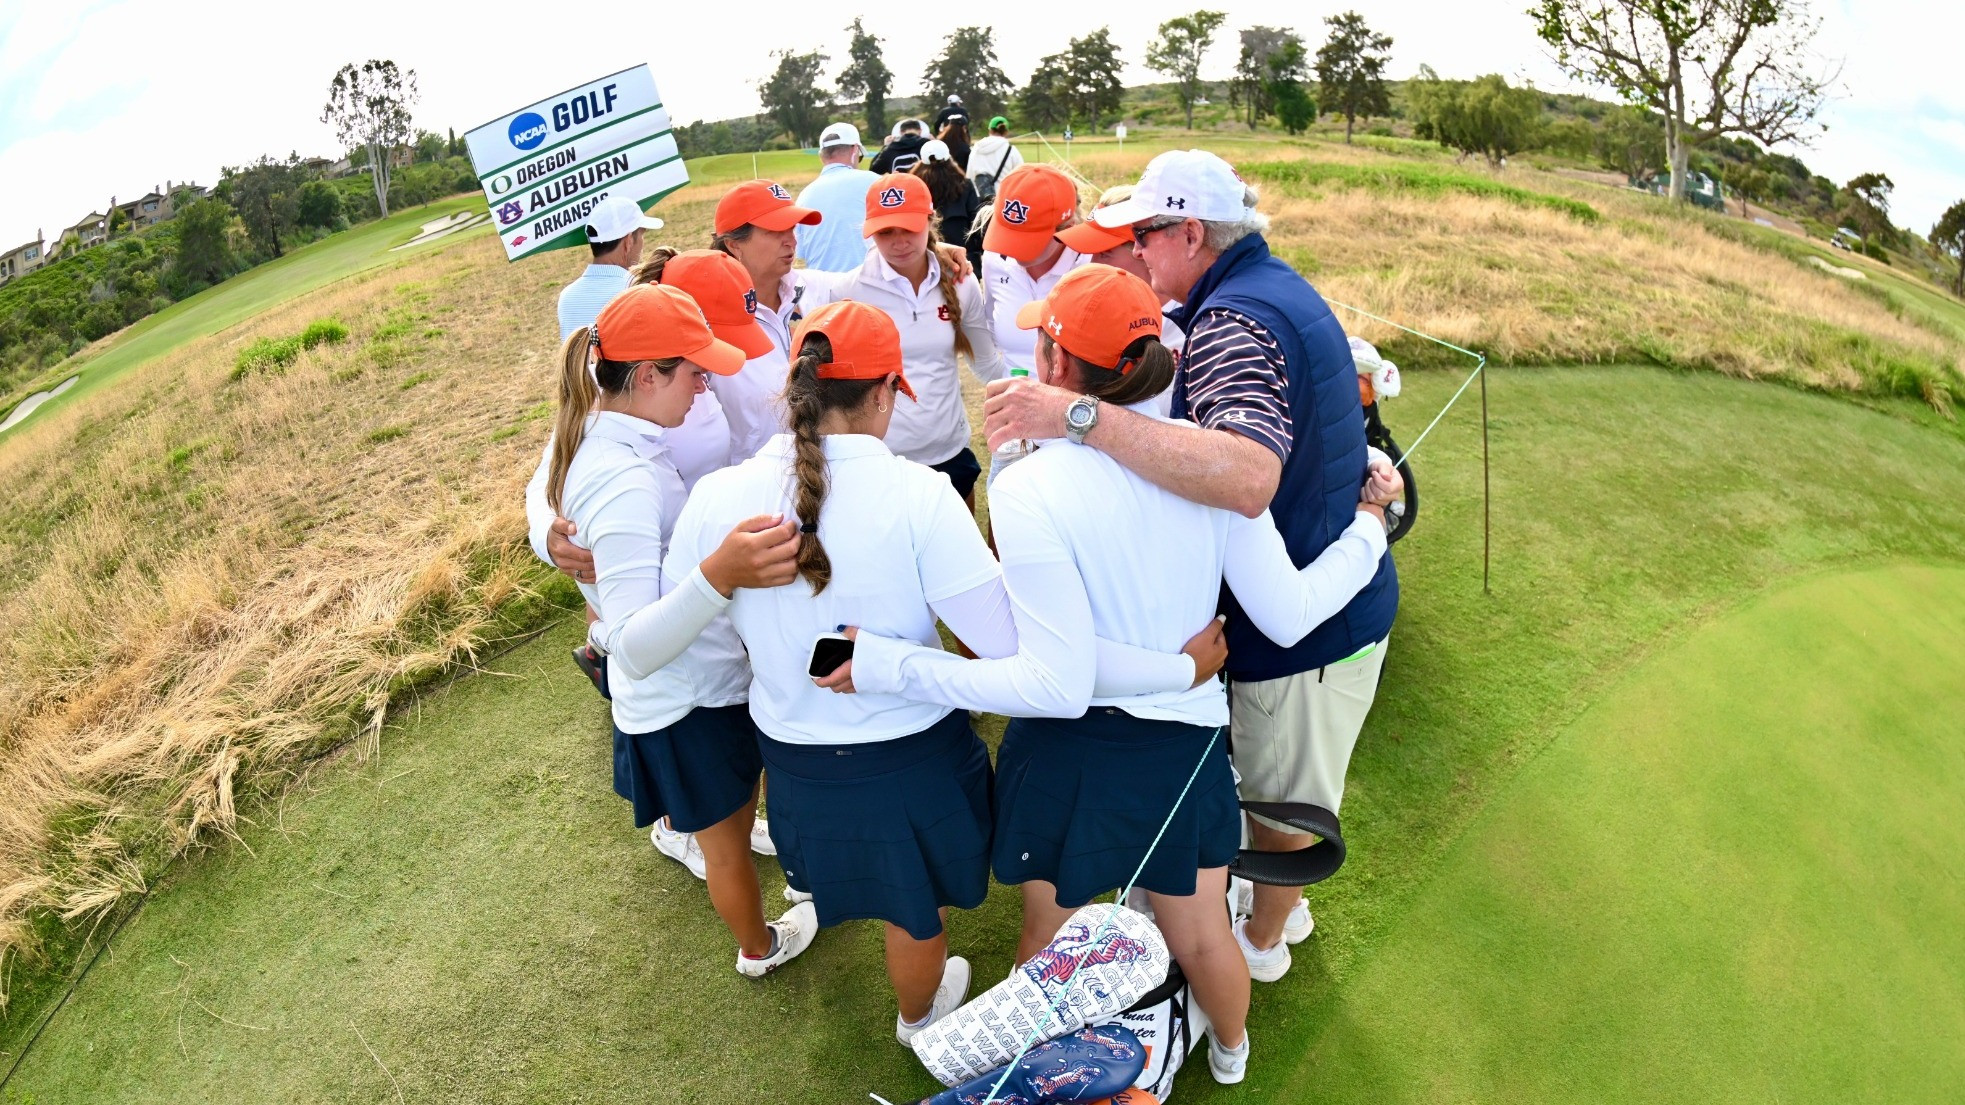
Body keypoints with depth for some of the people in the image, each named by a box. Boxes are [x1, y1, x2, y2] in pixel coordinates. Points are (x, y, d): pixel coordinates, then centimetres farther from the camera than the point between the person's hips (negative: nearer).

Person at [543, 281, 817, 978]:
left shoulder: (586, 435, -5)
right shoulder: (624, 483, -35)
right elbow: (636, 649, -41)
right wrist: (720, 575, -57)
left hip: (661, 693, 8)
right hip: (690, 706, -8)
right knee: (727, 841, 21)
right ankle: (760, 948, 47)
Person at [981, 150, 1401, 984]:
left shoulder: (1234, 322, -27)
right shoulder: (1277, 288, 7)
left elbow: (1249, 476, -45)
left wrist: (1079, 416, -46)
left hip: (1306, 627, -10)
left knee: (1285, 797, 14)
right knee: (1284, 782, 28)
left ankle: (1261, 943, 38)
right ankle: (1281, 904, 51)